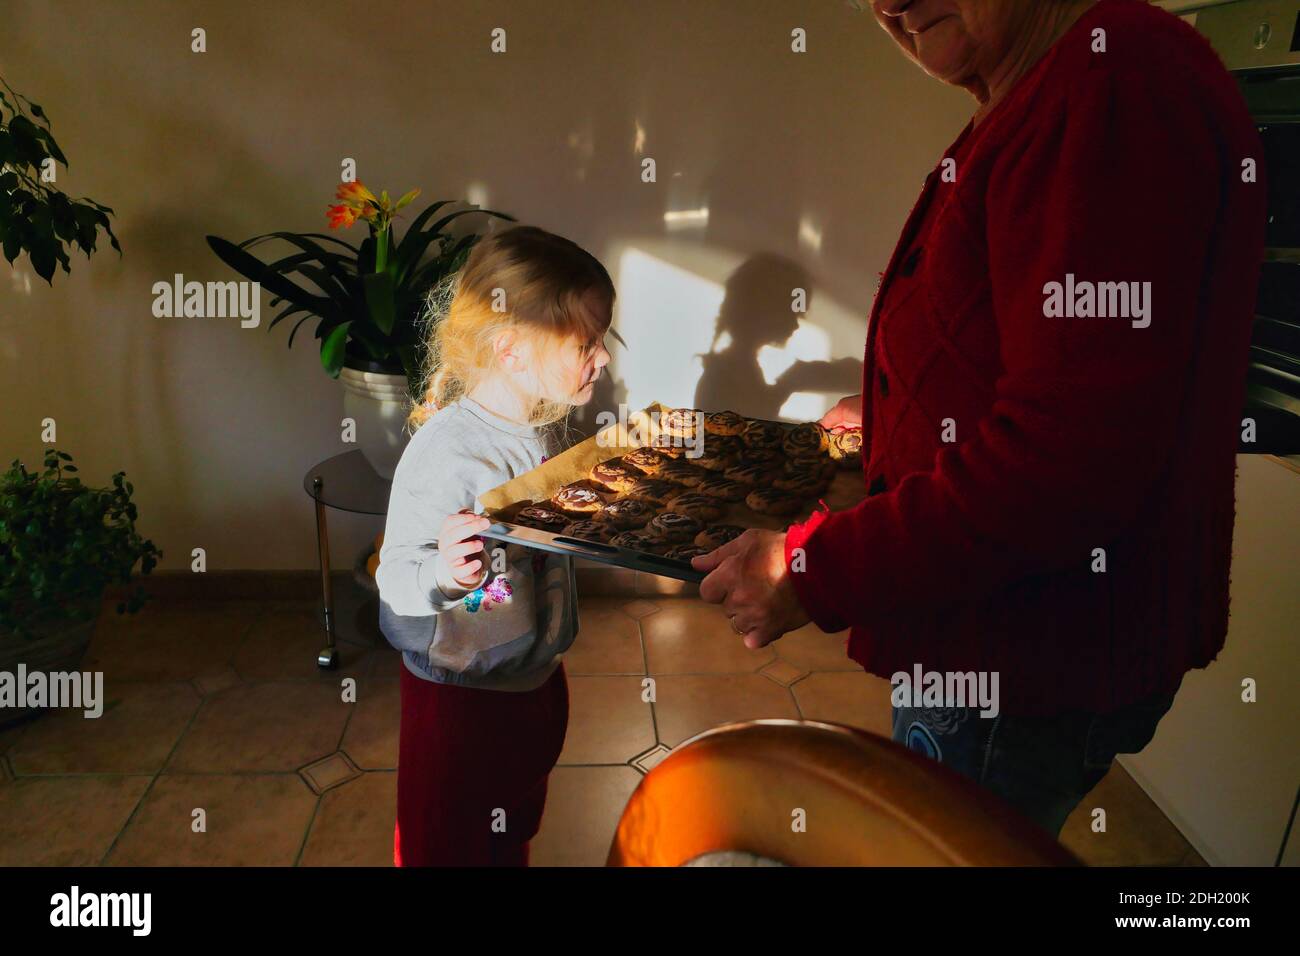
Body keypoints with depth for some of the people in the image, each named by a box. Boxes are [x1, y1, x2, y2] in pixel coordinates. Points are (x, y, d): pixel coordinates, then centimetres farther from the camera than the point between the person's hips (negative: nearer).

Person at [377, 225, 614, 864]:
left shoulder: (541, 428, -1)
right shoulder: (445, 451, -28)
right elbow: (396, 581, -25)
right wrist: (444, 575, -45)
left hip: (537, 677, 8)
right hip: (461, 694, -8)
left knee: (516, 834, 27)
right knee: (448, 845, 14)